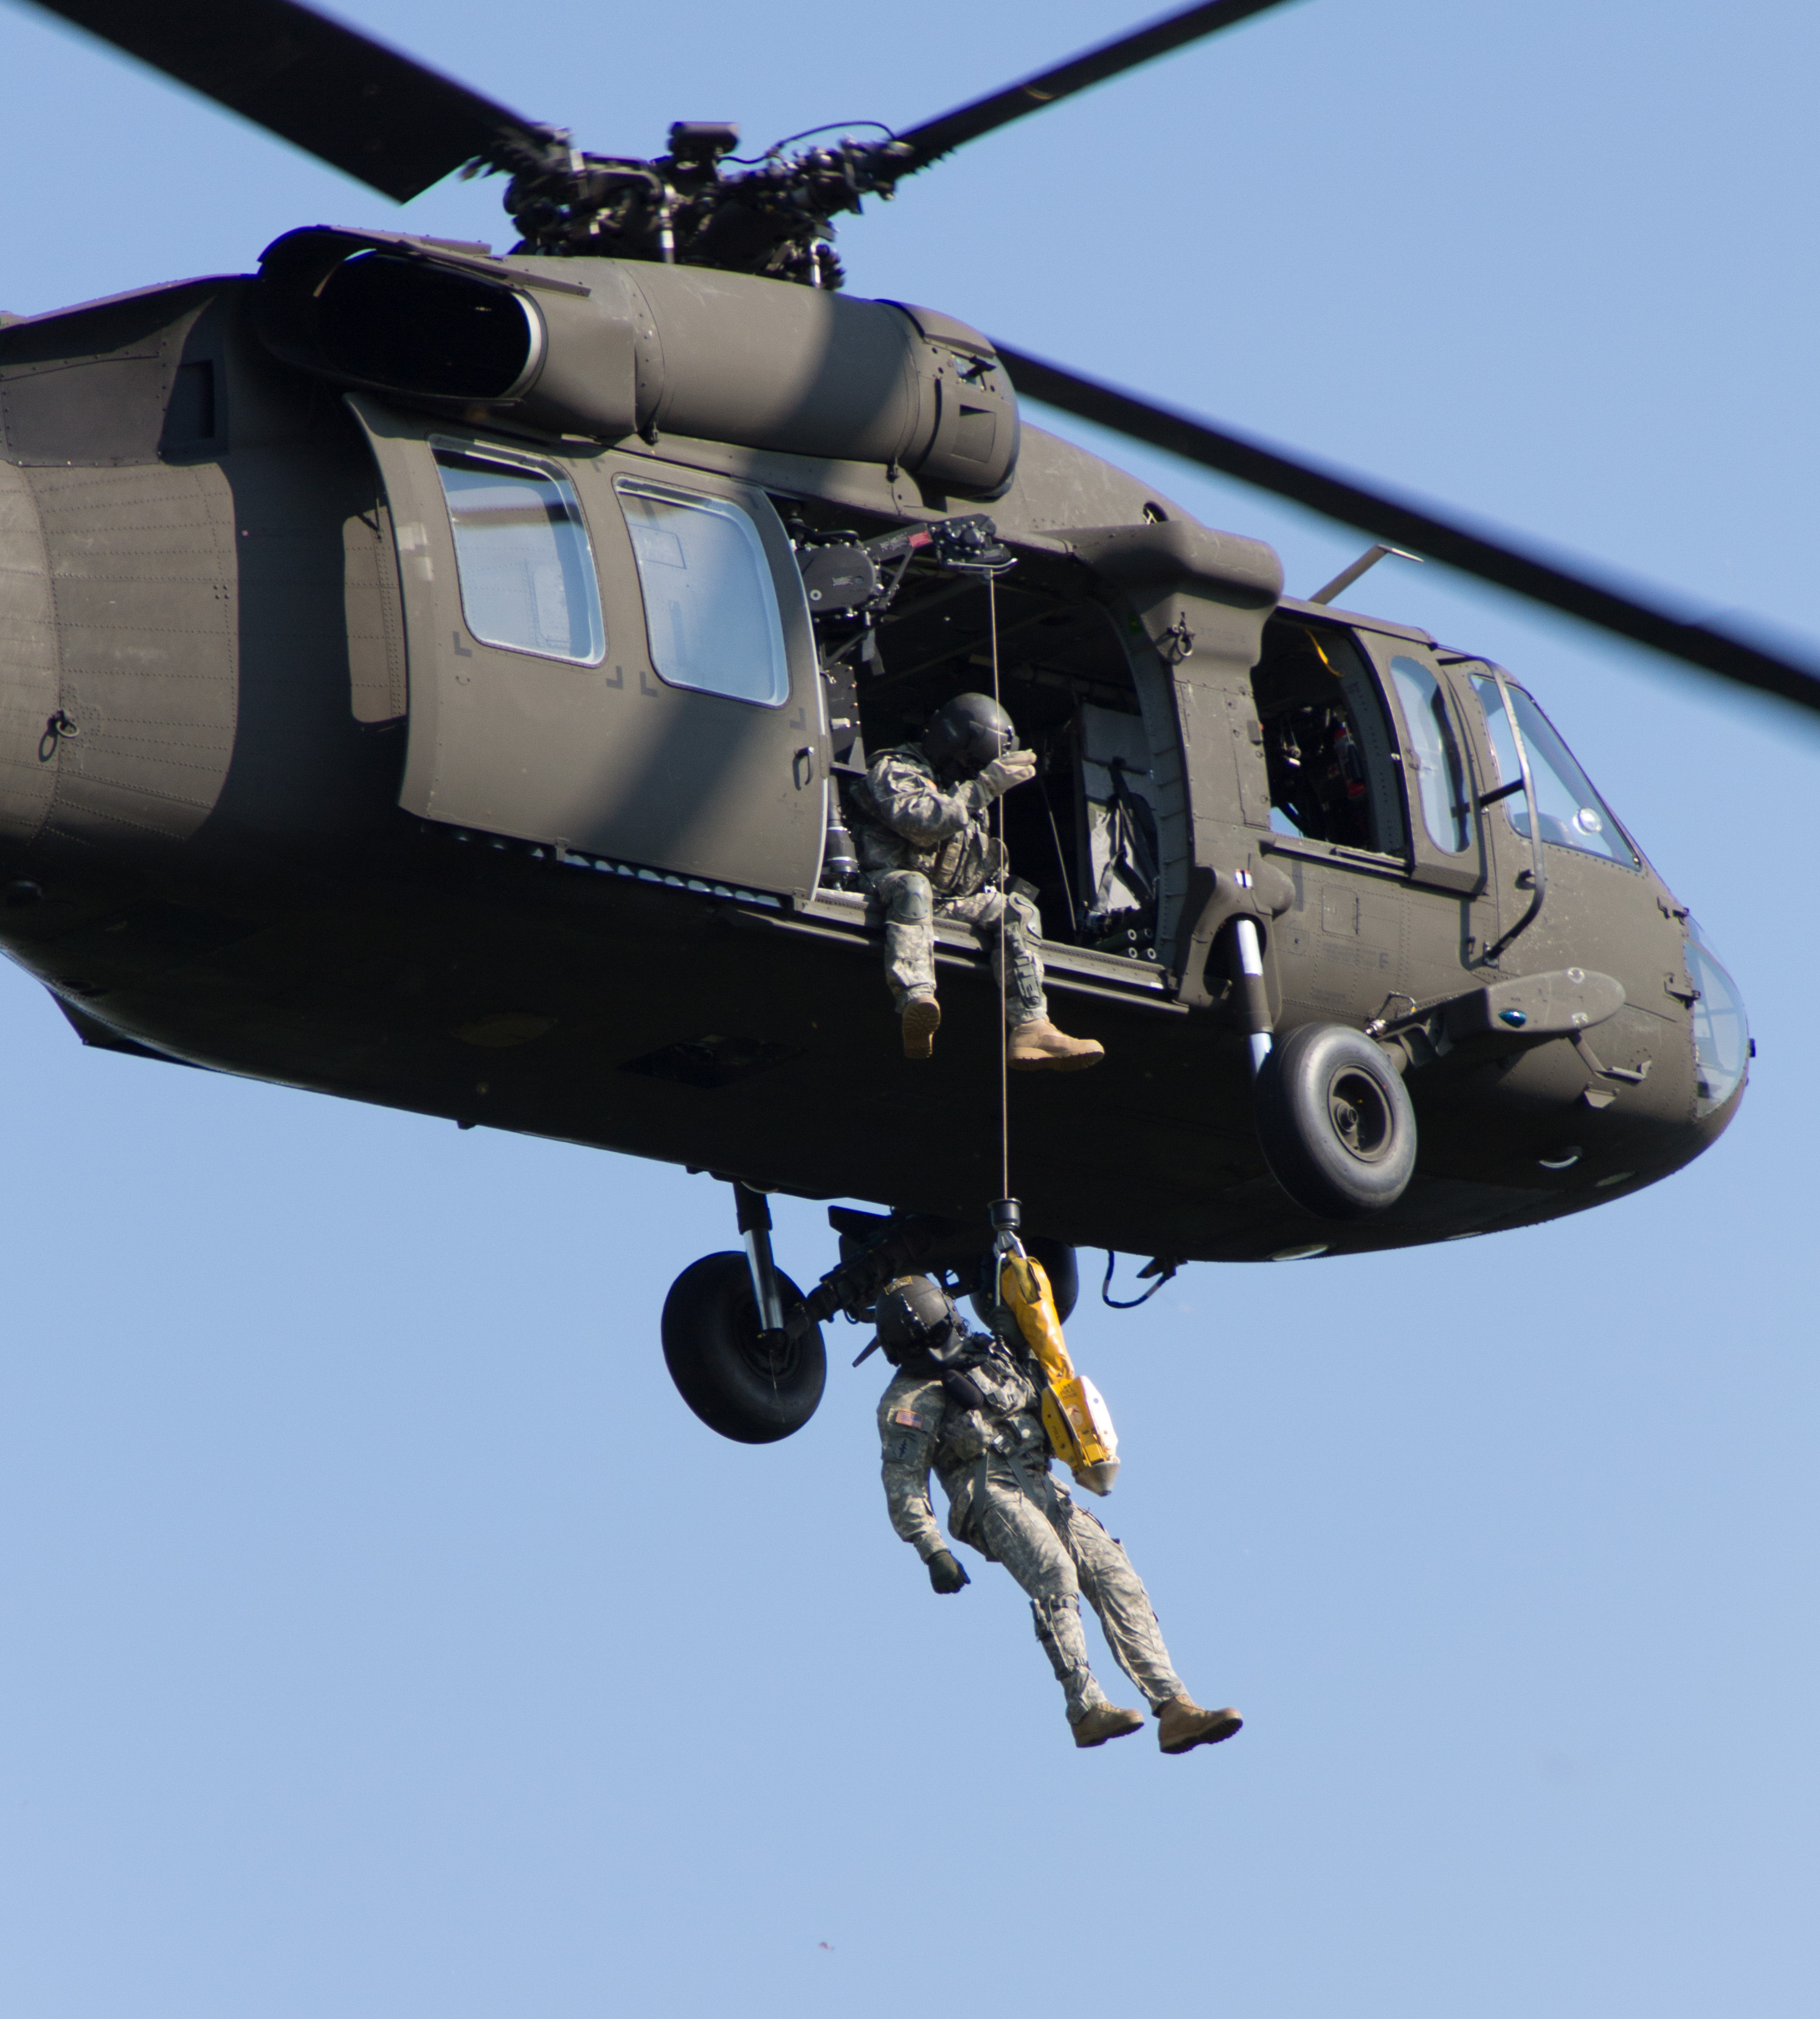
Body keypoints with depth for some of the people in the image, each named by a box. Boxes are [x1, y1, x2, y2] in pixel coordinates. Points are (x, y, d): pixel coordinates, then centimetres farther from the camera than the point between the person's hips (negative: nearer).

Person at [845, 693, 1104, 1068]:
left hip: (948, 901, 7)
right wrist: (983, 787, -17)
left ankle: (1029, 1029, -28)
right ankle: (916, 1003, -63)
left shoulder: (964, 794, 26)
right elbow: (921, 821, -20)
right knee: (912, 886, -40)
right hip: (887, 881, -7)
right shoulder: (895, 771, 0)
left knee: (1018, 910, -10)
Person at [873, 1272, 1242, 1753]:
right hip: (990, 1495, -6)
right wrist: (932, 1552, -14)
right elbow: (903, 1485, -4)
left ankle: (1174, 1708, -19)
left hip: (1043, 1491, 6)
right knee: (1055, 1574, -31)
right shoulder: (908, 1401, 3)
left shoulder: (989, 1354, 22)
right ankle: (1087, 1709, -38)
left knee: (1116, 1577, -11)